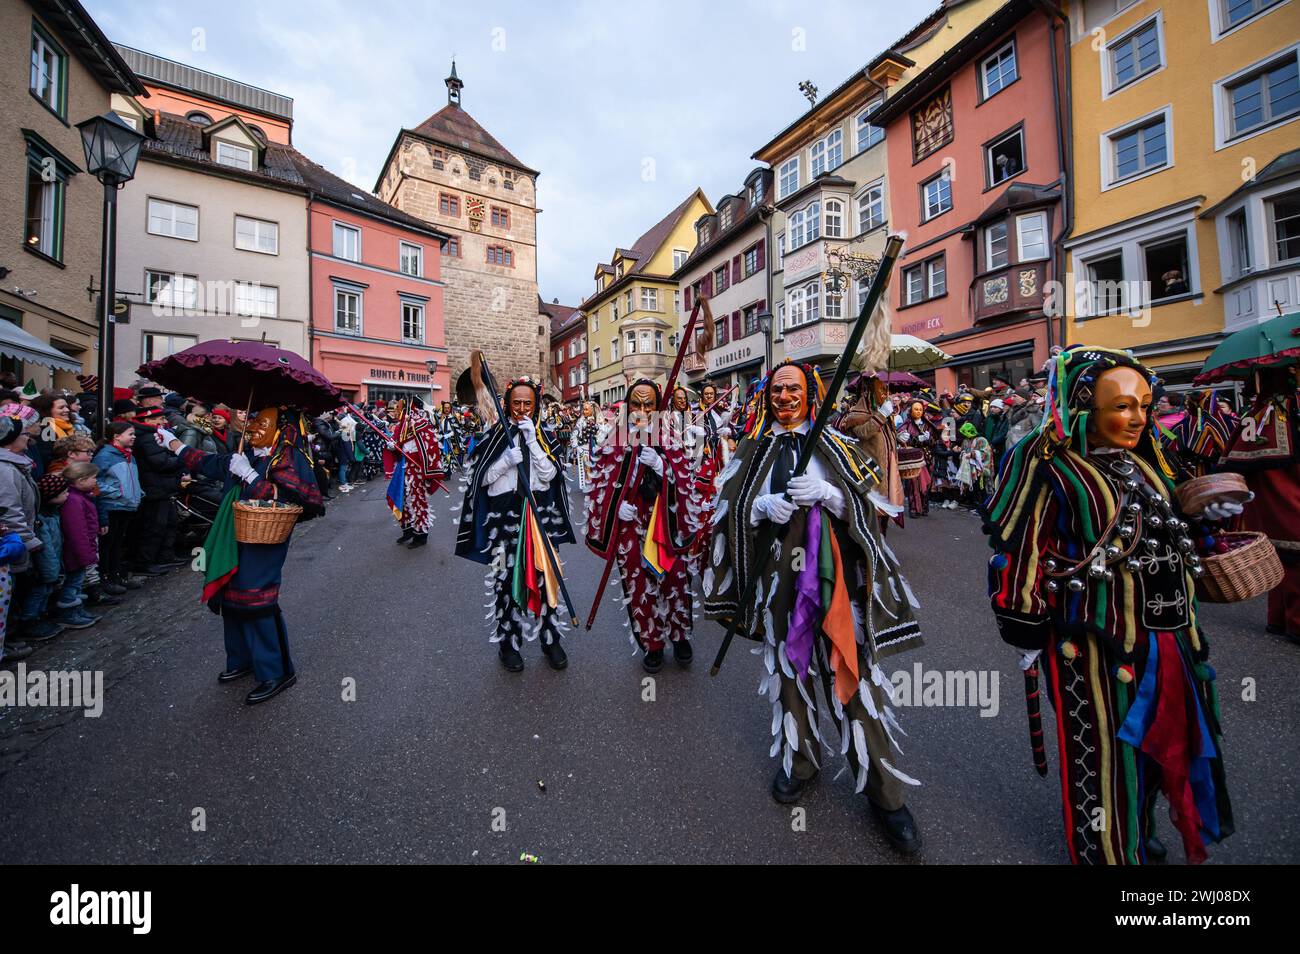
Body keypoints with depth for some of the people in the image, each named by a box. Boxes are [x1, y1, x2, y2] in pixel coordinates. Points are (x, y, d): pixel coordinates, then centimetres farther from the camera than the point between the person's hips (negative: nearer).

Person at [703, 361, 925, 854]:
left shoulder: (835, 445, 3)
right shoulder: (756, 449, 6)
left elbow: (868, 504, 0)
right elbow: (732, 510, 7)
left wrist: (825, 494, -17)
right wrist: (763, 507, -13)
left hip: (832, 572, -1)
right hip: (779, 573, 2)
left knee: (851, 670, 1)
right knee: (787, 661, 13)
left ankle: (884, 789, 19)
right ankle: (799, 758, 35)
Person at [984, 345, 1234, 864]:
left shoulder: (1145, 461, 8)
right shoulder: (1048, 466, -18)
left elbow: (1178, 537, 21)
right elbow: (1019, 551, -19)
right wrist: (1030, 636, -15)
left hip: (1168, 638, 8)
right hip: (1097, 646, -8)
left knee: (1163, 741, 23)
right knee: (1104, 753, 9)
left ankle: (1141, 831, 47)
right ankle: (1108, 849, 34)